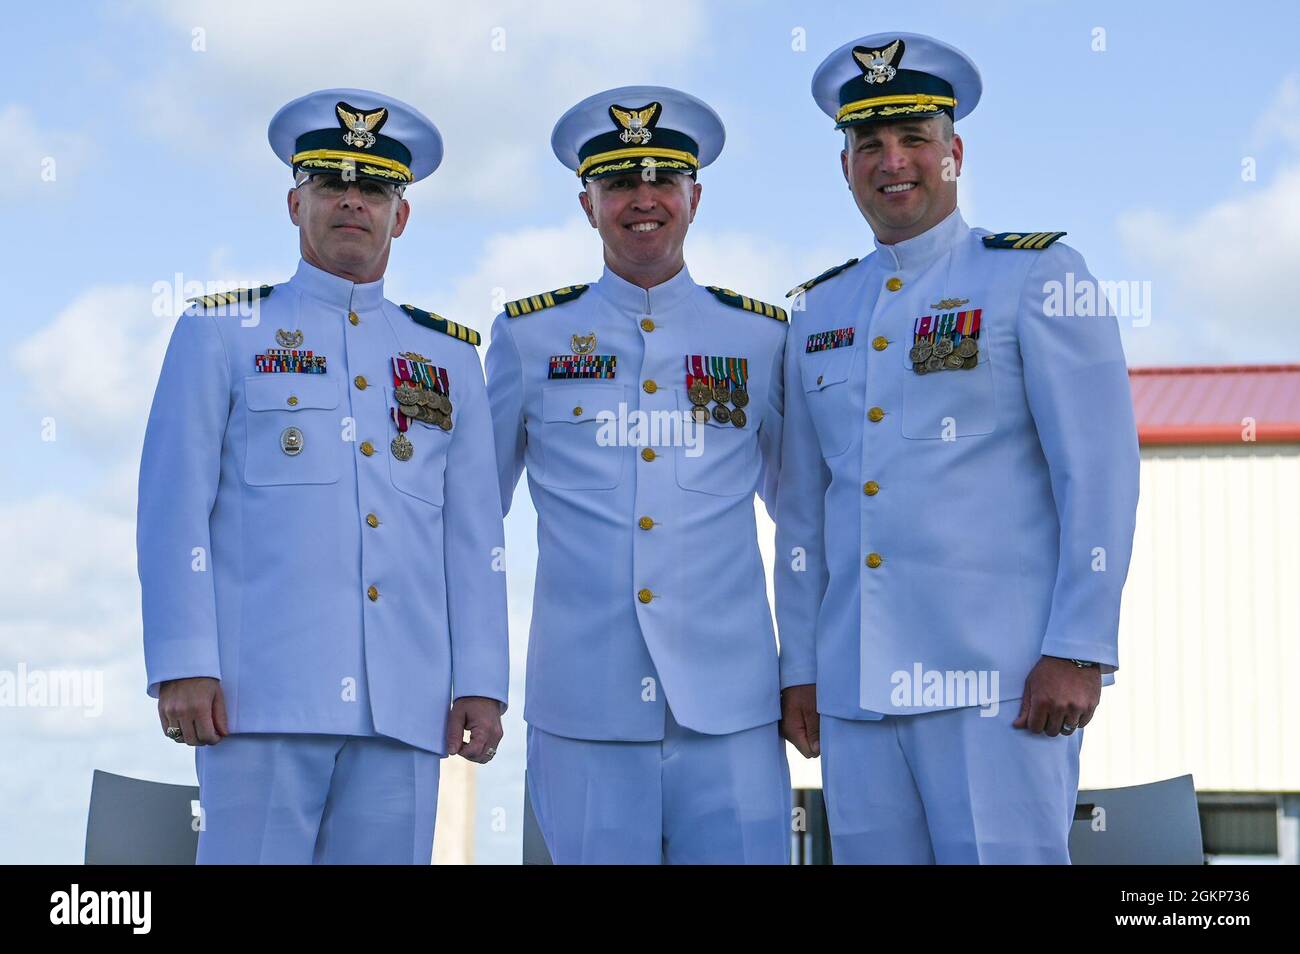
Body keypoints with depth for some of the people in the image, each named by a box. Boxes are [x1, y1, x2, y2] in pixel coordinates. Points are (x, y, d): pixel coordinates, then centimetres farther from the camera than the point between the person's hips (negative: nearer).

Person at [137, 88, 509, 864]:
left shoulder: (449, 356, 18)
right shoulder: (220, 333, 9)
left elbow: (475, 535, 13)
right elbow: (176, 509, 2)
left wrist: (480, 683, 4)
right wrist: (183, 667, -8)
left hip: (406, 707, 3)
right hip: (263, 696, -3)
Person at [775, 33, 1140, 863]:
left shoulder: (1038, 276, 1)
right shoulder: (819, 311, 16)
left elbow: (1101, 473, -5)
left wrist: (1077, 651, -12)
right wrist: (800, 668, 13)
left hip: (1000, 682, -5)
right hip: (854, 691, 5)